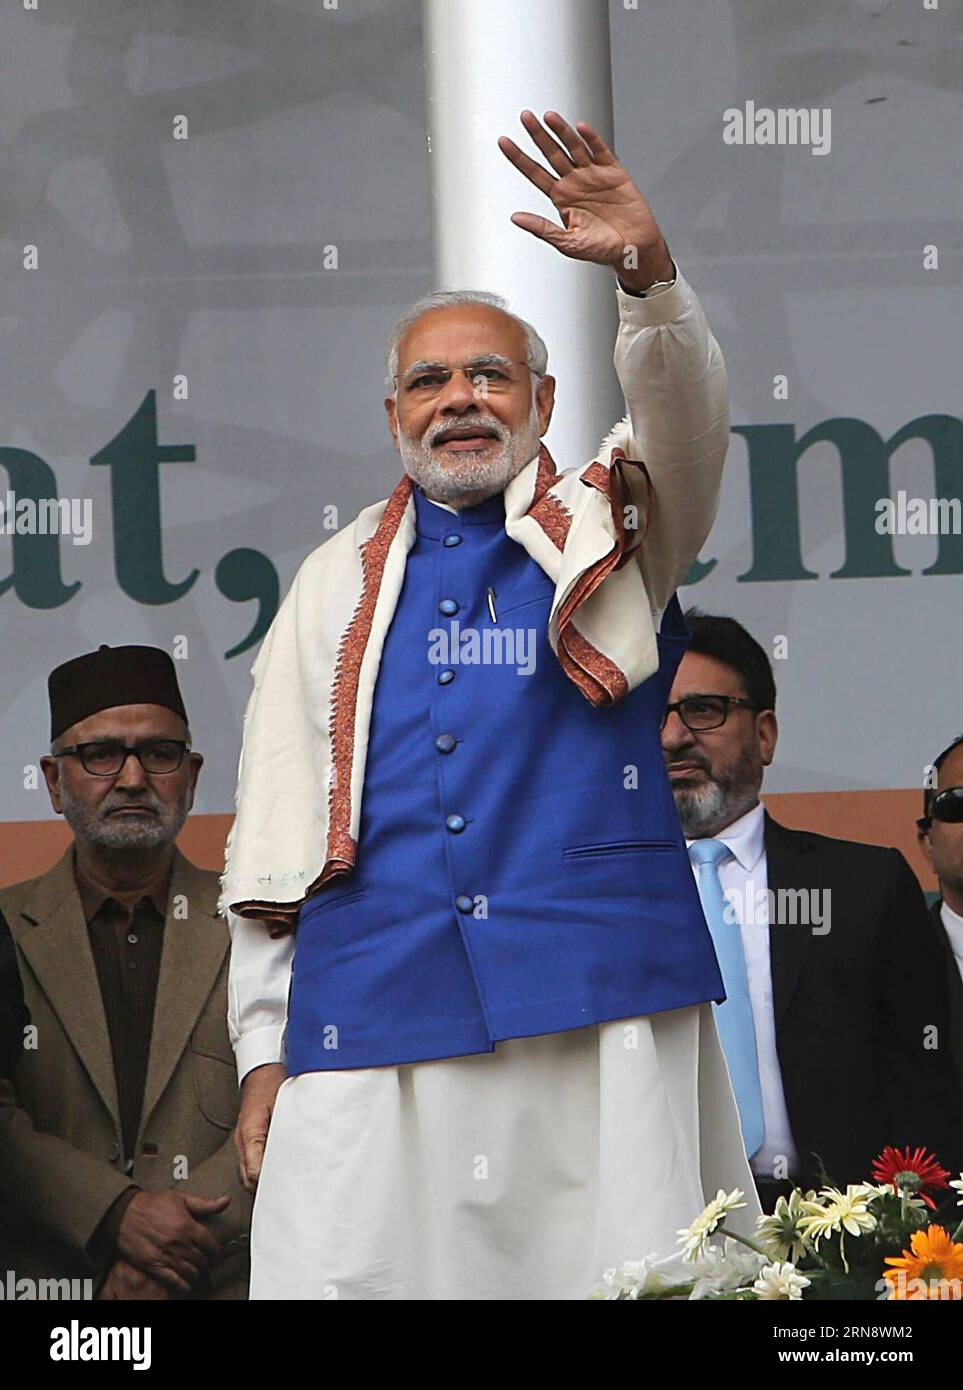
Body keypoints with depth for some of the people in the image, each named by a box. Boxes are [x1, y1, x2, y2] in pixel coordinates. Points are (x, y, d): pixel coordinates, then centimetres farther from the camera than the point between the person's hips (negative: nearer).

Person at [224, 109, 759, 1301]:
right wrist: (264, 1047, 6)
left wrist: (647, 276, -29)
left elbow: (685, 417, -9)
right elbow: (274, 833, 14)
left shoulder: (610, 537, 13)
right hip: (372, 1019, 1)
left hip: (600, 1005, -1)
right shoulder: (339, 583, 18)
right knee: (355, 1269, -6)